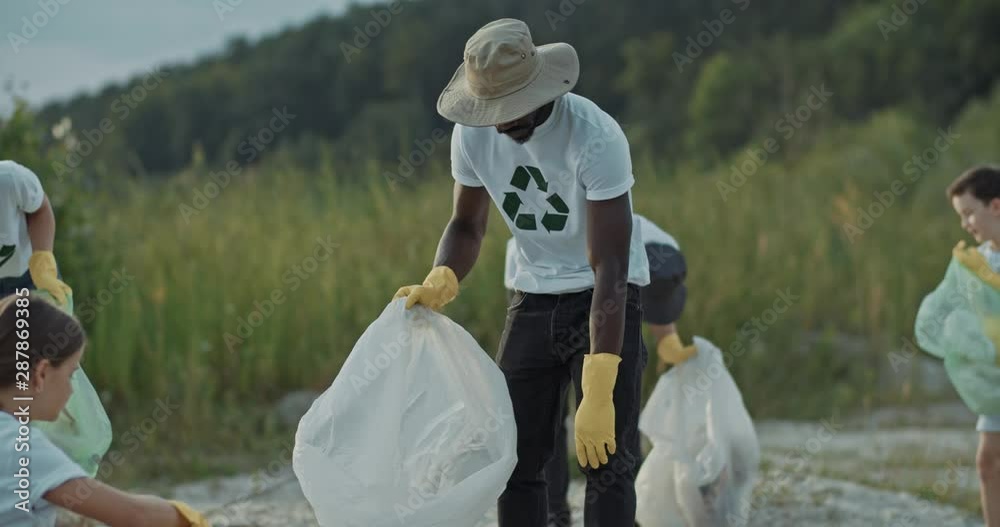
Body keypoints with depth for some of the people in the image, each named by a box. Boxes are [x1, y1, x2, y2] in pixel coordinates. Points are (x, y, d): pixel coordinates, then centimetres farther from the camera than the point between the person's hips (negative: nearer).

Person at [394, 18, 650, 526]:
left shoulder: (595, 137, -28)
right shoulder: (472, 133, -11)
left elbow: (610, 268, -30)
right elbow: (467, 224, 4)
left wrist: (598, 395, -34)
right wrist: (439, 284, -20)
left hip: (606, 299, -5)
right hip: (533, 296, 5)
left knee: (605, 459, -14)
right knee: (515, 457, 1)